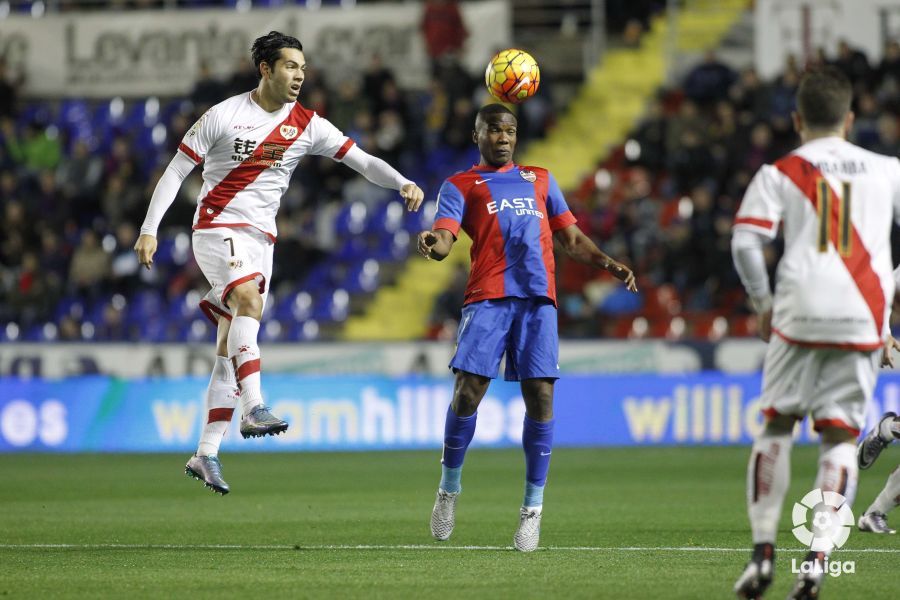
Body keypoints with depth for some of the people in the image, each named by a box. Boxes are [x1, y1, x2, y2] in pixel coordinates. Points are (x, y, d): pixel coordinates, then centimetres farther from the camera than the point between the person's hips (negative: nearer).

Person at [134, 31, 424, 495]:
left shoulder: (307, 126, 3)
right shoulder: (224, 116, -7)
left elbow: (361, 160, -2)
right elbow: (176, 171, -3)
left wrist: (402, 183, -20)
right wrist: (149, 230, -9)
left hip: (260, 239, 5)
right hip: (217, 227, -5)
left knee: (230, 352, 5)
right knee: (249, 299, -33)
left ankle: (205, 454, 9)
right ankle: (254, 409, -41)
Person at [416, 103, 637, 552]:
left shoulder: (540, 179, 27)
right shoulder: (461, 185, 16)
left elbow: (571, 238, 25)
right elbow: (445, 237, 0)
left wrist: (608, 263, 7)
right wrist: (433, 243, -26)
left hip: (538, 296, 2)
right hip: (488, 295, -2)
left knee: (540, 397, -8)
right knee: (467, 393, -11)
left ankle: (532, 508, 0)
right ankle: (449, 489, 10)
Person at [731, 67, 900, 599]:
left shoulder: (780, 173, 6)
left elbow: (746, 241, -4)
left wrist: (762, 301, 9)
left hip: (801, 310, -1)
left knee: (778, 424, 13)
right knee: (841, 434, 4)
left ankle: (763, 549, 5)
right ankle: (818, 556, -9)